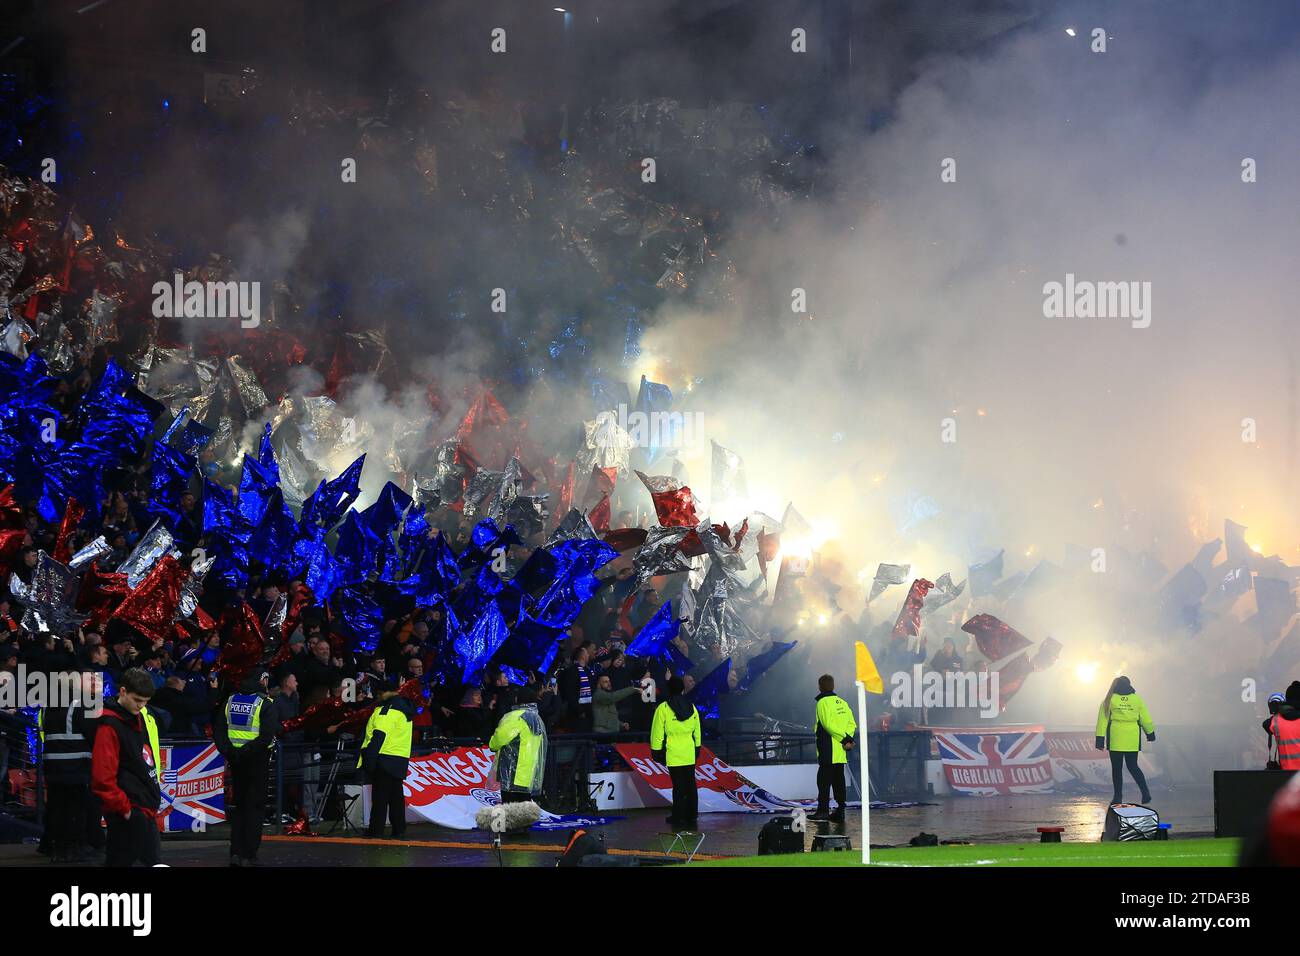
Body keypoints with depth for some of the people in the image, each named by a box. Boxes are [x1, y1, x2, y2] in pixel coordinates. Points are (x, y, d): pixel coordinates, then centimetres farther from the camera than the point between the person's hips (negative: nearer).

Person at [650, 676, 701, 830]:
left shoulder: (663, 708, -10)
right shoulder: (692, 707, 5)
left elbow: (657, 732, -8)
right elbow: (696, 730, 15)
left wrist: (656, 750, 0)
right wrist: (697, 748, 25)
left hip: (673, 754, -4)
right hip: (690, 754, 4)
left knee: (678, 785, -2)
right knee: (690, 784, 11)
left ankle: (679, 816, 1)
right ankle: (691, 815, 16)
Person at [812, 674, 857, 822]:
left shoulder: (823, 702, -9)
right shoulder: (842, 702, 14)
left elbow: (828, 724, -18)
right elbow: (852, 723, 10)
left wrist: (845, 738, -13)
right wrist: (848, 738, -2)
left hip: (828, 750, -7)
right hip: (841, 751, 7)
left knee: (824, 780, -3)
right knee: (838, 780, 10)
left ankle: (823, 809, -6)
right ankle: (840, 811, 10)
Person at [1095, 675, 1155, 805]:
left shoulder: (1109, 700, 1)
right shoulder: (1137, 699, 6)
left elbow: (1103, 721, -3)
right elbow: (1146, 719, 10)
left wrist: (1100, 740, -2)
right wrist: (1150, 733, 25)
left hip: (1115, 740, -2)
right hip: (1132, 741, 2)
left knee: (1116, 768, 6)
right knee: (1133, 766, 9)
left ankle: (1118, 797, 7)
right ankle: (1145, 792, -8)